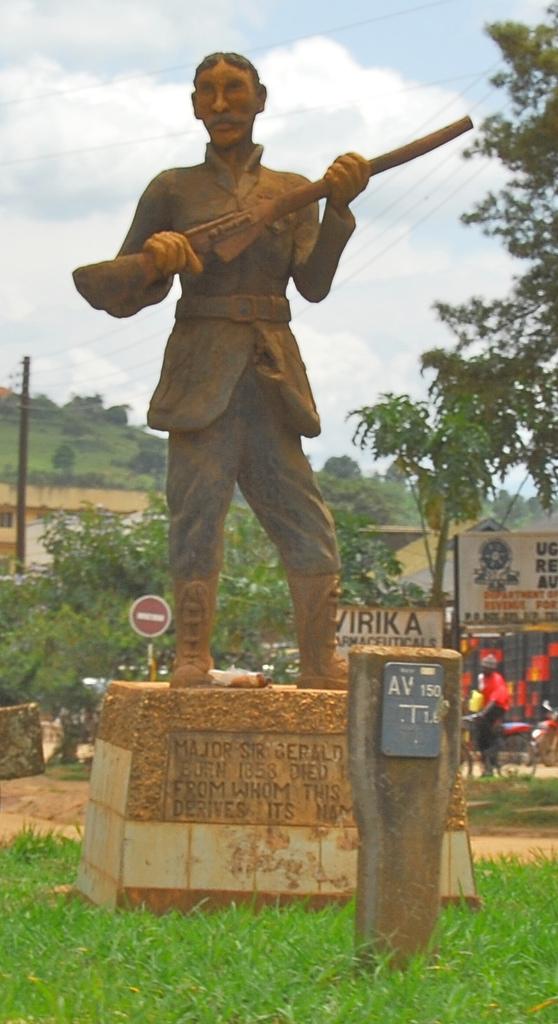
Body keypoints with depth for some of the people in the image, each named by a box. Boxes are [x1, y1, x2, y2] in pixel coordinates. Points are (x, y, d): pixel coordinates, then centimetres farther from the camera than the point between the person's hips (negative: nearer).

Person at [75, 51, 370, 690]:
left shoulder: (292, 191, 17)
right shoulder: (173, 189, 12)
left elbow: (314, 284, 2)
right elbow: (115, 296, 10)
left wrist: (339, 209, -13)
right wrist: (153, 258, -11)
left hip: (273, 373, 2)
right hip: (201, 374, -2)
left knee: (306, 523, -5)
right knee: (198, 517, -8)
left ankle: (323, 671, -1)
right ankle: (191, 668, -5)